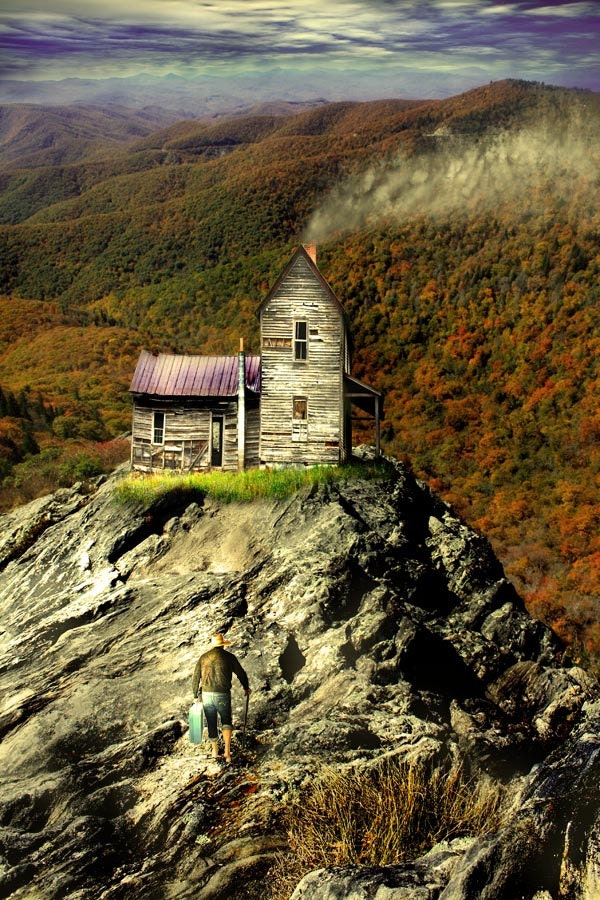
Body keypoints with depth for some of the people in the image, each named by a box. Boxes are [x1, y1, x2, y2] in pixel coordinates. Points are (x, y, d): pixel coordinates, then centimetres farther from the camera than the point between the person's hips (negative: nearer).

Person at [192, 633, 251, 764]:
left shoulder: (203, 657, 6)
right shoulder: (229, 657, 0)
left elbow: (195, 678, 7)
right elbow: (241, 674, 8)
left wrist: (196, 695, 18)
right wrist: (246, 688, 25)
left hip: (207, 695, 2)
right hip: (223, 694, -2)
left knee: (211, 723, 18)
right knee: (226, 721, 12)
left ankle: (215, 750, 31)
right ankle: (227, 750, -6)